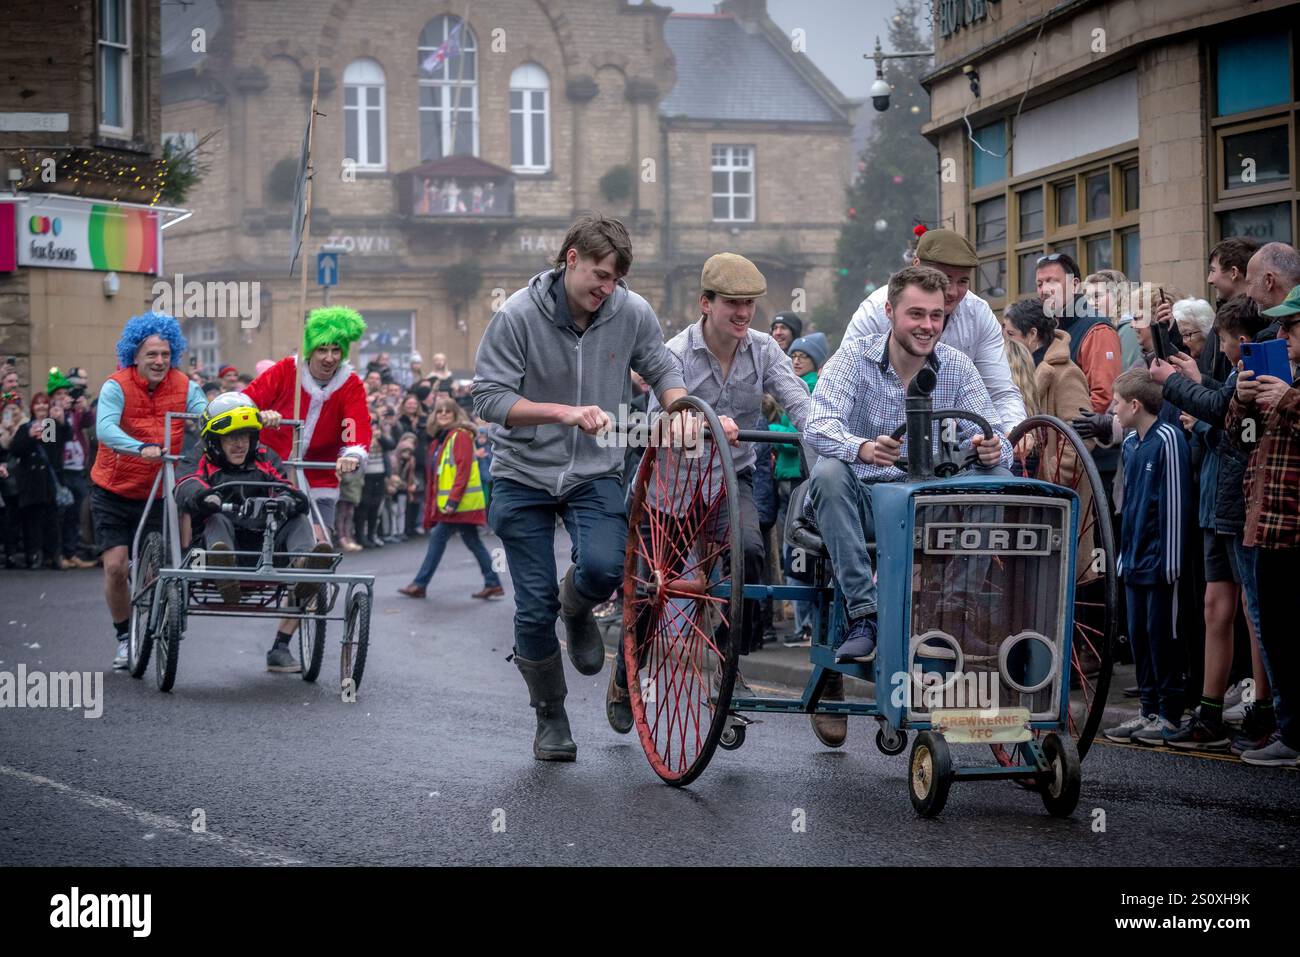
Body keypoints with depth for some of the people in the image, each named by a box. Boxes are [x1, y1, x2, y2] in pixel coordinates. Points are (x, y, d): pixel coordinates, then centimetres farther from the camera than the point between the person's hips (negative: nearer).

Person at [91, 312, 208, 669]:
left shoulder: (184, 387, -4)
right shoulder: (117, 386, -14)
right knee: (116, 566, -8)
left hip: (155, 495, 2)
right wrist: (142, 448, -49)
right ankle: (124, 637, 13)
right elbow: (105, 429, -31)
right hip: (113, 492, -2)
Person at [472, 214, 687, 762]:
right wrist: (565, 413, -28)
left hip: (595, 473, 2)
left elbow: (663, 371, 8)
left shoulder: (632, 312, -7)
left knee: (605, 567, -26)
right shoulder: (517, 316, -16)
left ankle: (578, 611, 11)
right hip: (525, 476, -2)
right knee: (535, 609, -1)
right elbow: (489, 398, -17)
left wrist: (681, 411, -13)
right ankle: (550, 717, 20)